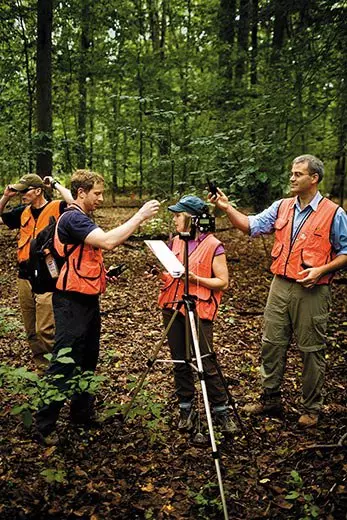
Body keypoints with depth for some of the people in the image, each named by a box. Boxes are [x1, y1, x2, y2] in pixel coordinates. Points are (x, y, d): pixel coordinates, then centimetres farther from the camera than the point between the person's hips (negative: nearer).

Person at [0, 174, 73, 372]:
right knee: (31, 330, 14)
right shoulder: (23, 212, 12)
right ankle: (41, 367, 28)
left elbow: (75, 203, -27)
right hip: (25, 277, 7)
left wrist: (56, 184, -13)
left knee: (45, 330, -9)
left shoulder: (56, 208, -7)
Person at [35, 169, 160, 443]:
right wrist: (140, 216, -25)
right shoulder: (73, 218, -17)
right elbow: (108, 241, -31)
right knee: (64, 364, -5)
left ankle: (83, 412, 30)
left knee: (88, 359, 17)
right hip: (72, 301, -10)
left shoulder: (84, 218, 15)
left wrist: (103, 272, 7)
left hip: (89, 298, 10)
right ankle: (45, 424, 6)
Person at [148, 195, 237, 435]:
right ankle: (186, 410, 23)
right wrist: (162, 274, 0)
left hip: (199, 310, -6)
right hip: (173, 307, 6)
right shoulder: (176, 241, 11)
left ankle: (221, 411, 14)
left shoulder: (213, 245, -8)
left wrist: (195, 278, -19)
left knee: (206, 364, -2)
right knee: (180, 362, 11)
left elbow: (223, 282, -9)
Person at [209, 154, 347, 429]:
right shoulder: (282, 207, 8)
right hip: (281, 285, 5)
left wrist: (321, 270, -17)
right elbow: (252, 225, 1)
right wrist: (227, 207, -11)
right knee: (272, 344, 10)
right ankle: (271, 399, 26)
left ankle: (311, 408, 21)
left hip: (312, 291, -5)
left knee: (311, 350, 6)